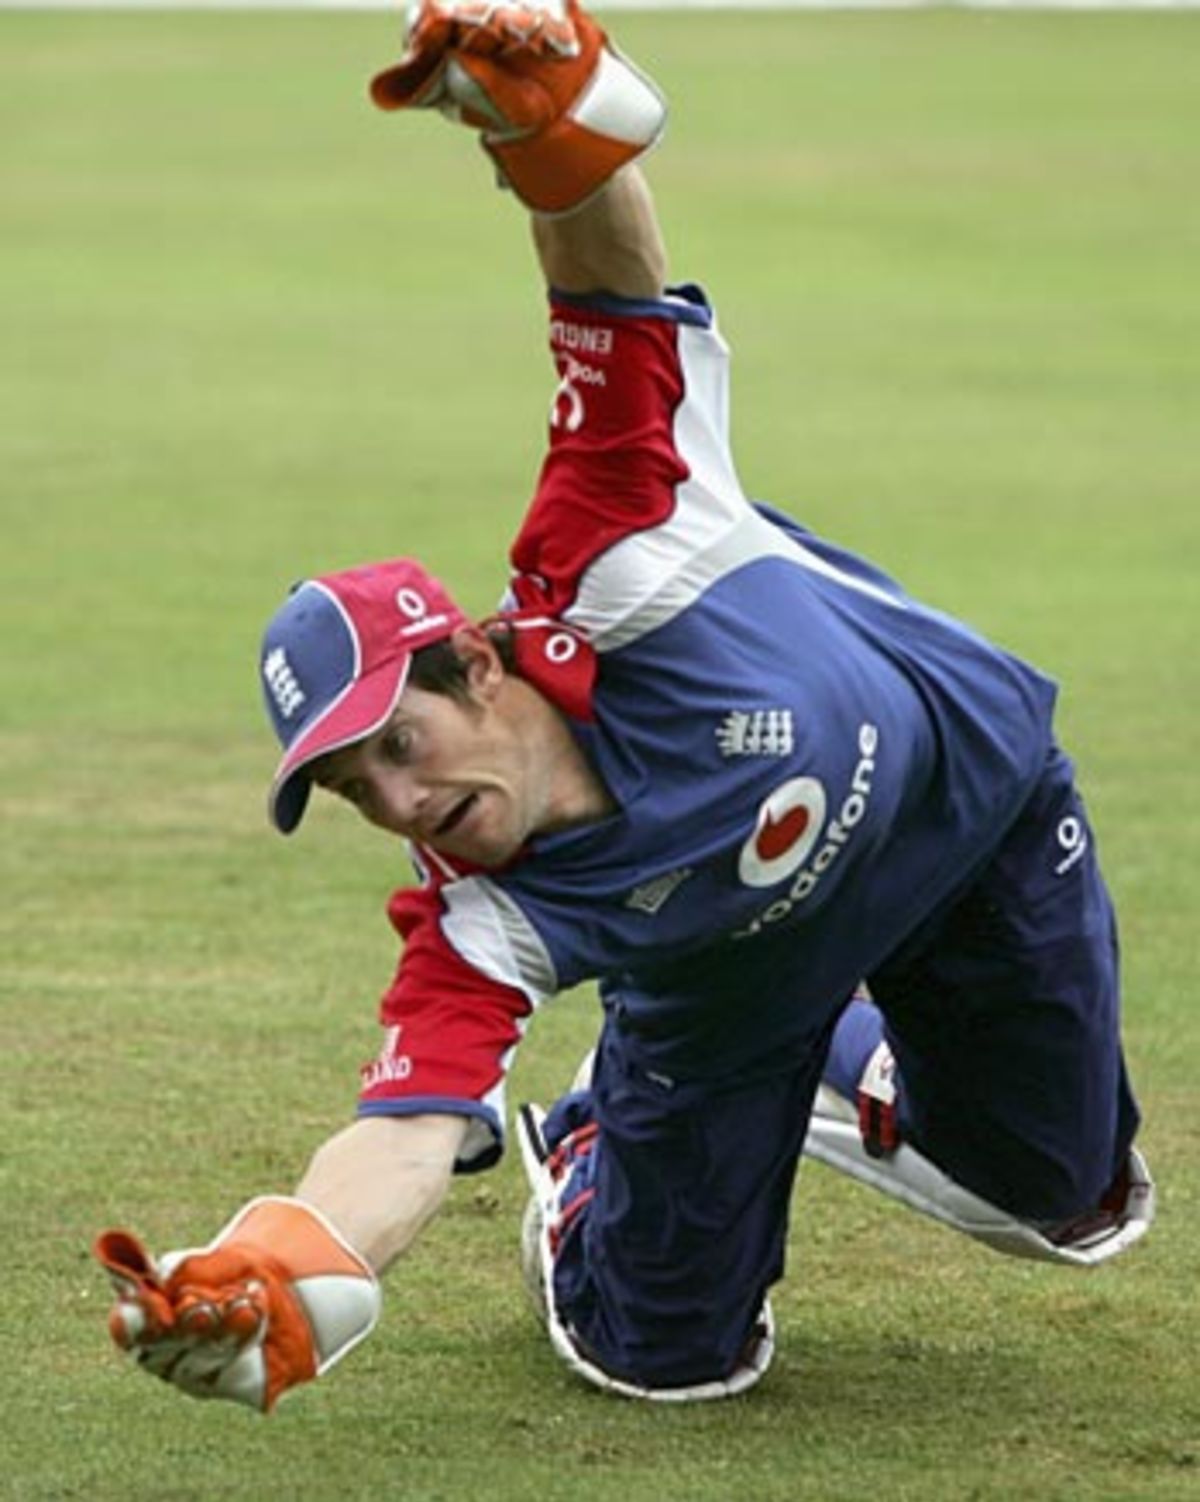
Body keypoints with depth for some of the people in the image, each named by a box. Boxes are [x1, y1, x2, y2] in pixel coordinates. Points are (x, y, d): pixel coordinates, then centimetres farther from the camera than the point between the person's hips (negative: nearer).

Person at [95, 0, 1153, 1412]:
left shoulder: (608, 564, -38)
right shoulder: (481, 928, -35)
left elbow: (615, 278, -45)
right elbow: (405, 1131, -48)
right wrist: (274, 1277, -71)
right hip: (740, 976, 0)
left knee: (1070, 1193, 13)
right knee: (666, 1347, 2)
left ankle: (850, 1076, 42)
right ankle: (581, 1141, 32)